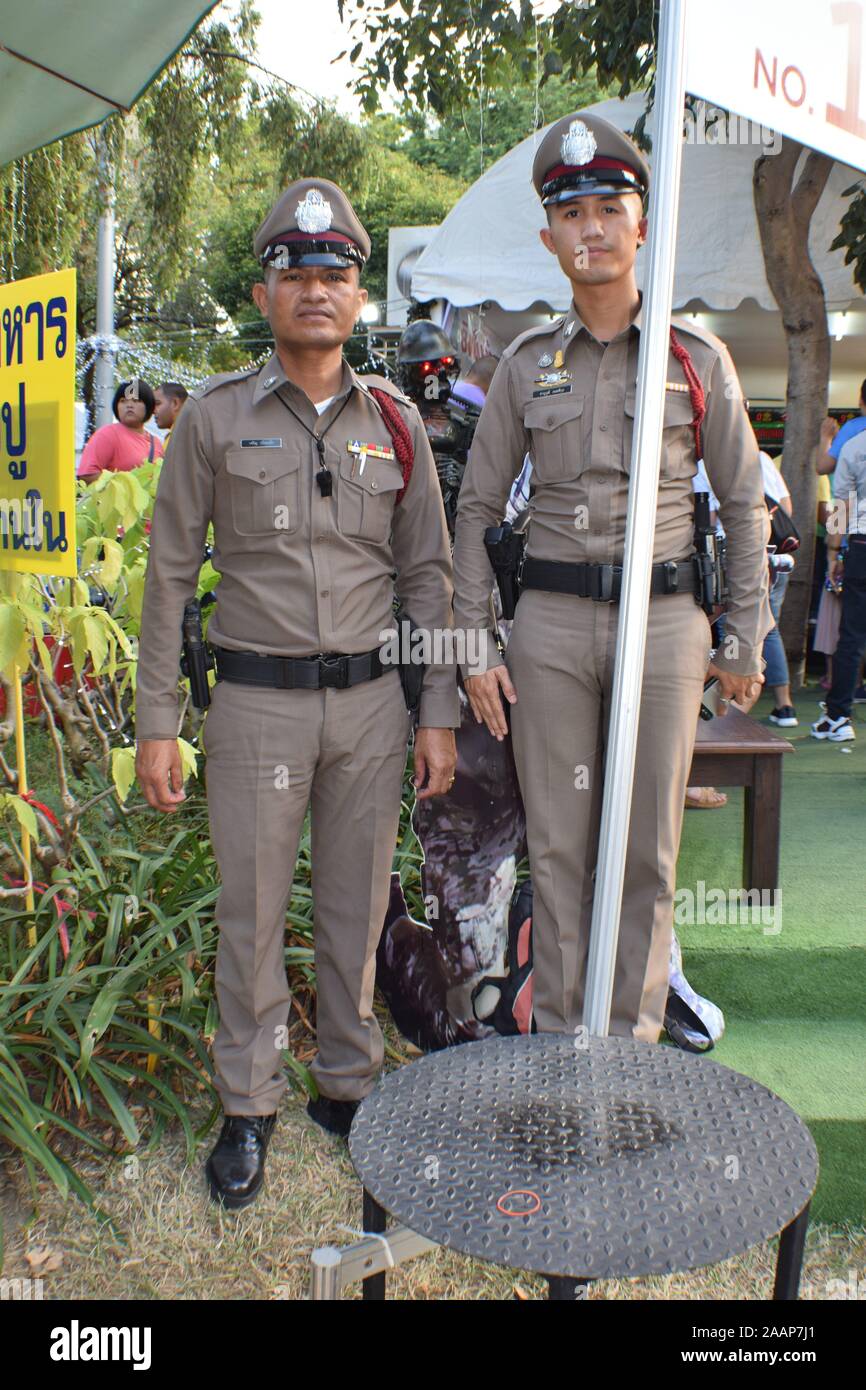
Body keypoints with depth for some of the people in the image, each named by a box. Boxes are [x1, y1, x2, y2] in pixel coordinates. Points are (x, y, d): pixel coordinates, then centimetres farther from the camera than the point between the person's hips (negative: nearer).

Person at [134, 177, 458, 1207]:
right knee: (252, 911, 6)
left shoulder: (396, 422, 6)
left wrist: (438, 714, 3)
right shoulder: (214, 418, 0)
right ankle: (248, 1107, 24)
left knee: (357, 907, 12)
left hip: (370, 701, 2)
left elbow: (427, 574, 7)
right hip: (256, 703, -2)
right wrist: (156, 721, -4)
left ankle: (347, 1084, 31)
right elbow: (169, 573, 0)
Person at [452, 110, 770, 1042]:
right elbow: (476, 509, 8)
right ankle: (559, 1039, 23)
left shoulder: (696, 356, 3)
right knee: (557, 845, 7)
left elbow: (745, 507, 6)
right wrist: (475, 647, 2)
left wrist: (745, 645, 3)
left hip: (663, 617, -1)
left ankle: (633, 1043, 22)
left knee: (648, 850, 6)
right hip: (550, 622, 1)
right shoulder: (528, 362, 6)